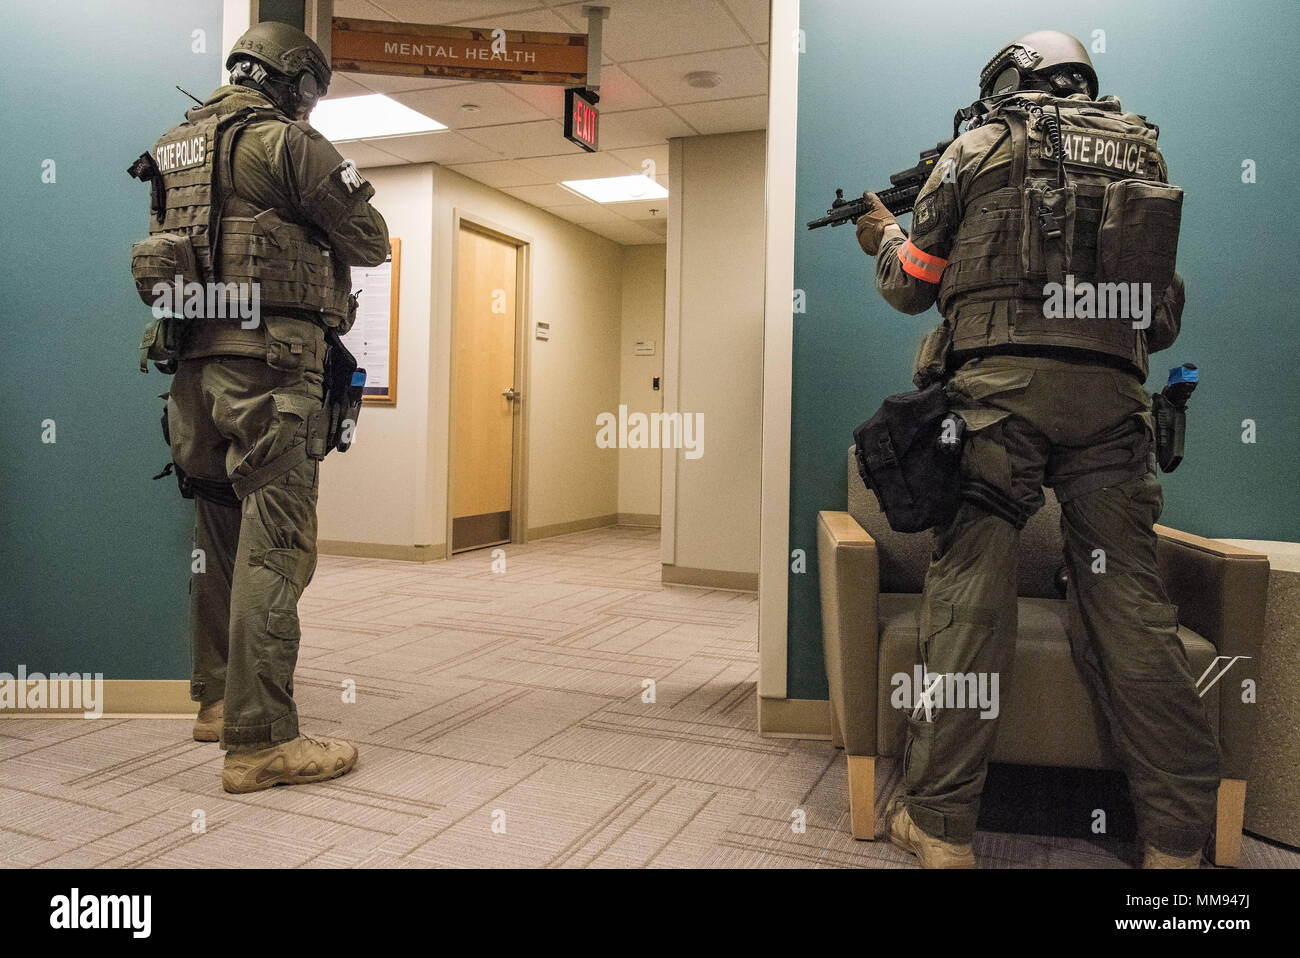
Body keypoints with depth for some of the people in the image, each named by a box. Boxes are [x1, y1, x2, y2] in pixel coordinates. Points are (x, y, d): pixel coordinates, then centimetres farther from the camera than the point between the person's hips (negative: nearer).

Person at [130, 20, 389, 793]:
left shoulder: (176, 145, 19)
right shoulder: (289, 142, -4)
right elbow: (371, 243, 0)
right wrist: (323, 209, 21)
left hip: (195, 363, 8)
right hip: (268, 361, -8)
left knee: (221, 539, 15)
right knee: (275, 547, -10)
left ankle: (218, 699, 25)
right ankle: (261, 739, -10)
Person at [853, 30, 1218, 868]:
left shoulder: (982, 147, 11)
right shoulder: (1141, 152, 22)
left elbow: (910, 287, 13)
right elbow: (1165, 320, 21)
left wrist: (886, 237, 33)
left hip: (1000, 389, -3)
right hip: (1112, 396, 4)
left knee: (969, 592, -3)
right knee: (1129, 599, 5)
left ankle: (940, 825, 1)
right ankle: (1181, 836, 11)